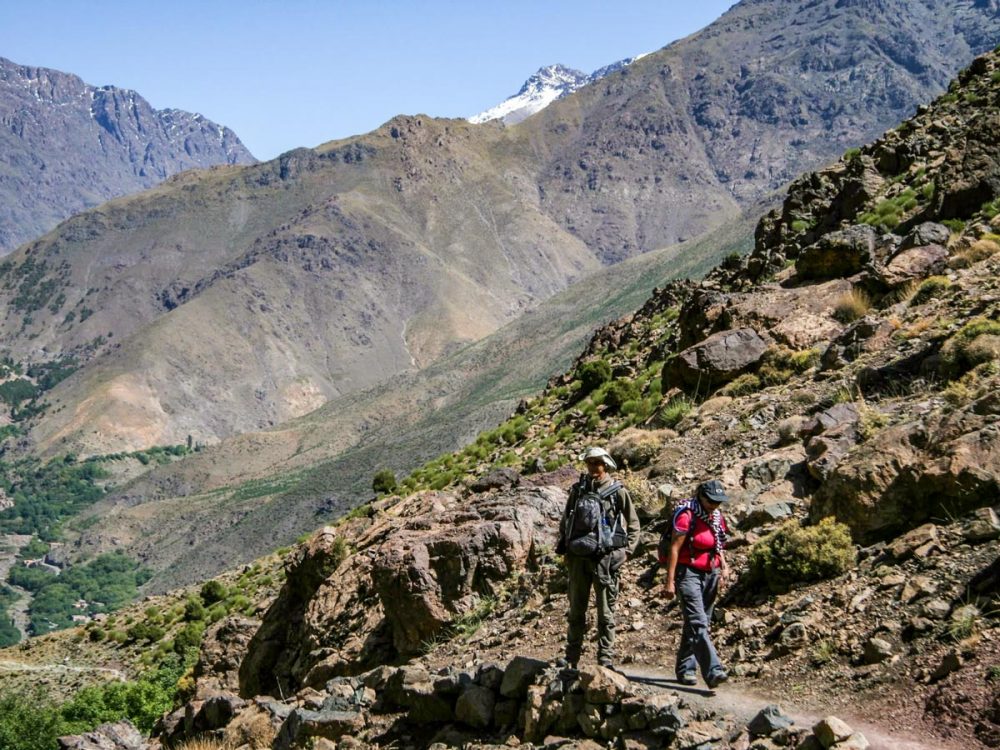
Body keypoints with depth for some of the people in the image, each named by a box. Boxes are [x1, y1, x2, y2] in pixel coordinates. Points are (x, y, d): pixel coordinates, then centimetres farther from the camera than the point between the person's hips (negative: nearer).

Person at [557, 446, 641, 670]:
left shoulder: (618, 492, -1)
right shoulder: (577, 490, 8)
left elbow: (633, 526, 6)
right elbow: (565, 522, 17)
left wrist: (625, 551, -2)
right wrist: (564, 550, 9)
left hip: (605, 558, -3)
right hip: (578, 558, 3)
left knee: (606, 614, 1)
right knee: (576, 611, 10)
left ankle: (606, 659, 6)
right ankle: (571, 658, 18)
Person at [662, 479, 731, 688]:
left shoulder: (717, 517, 11)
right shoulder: (687, 516, -12)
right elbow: (674, 548, -14)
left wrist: (724, 567, 6)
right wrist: (669, 581, -17)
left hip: (710, 574, 8)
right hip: (688, 573, -8)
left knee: (698, 624, 10)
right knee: (698, 623, -17)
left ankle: (685, 669, 19)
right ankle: (713, 671, -27)